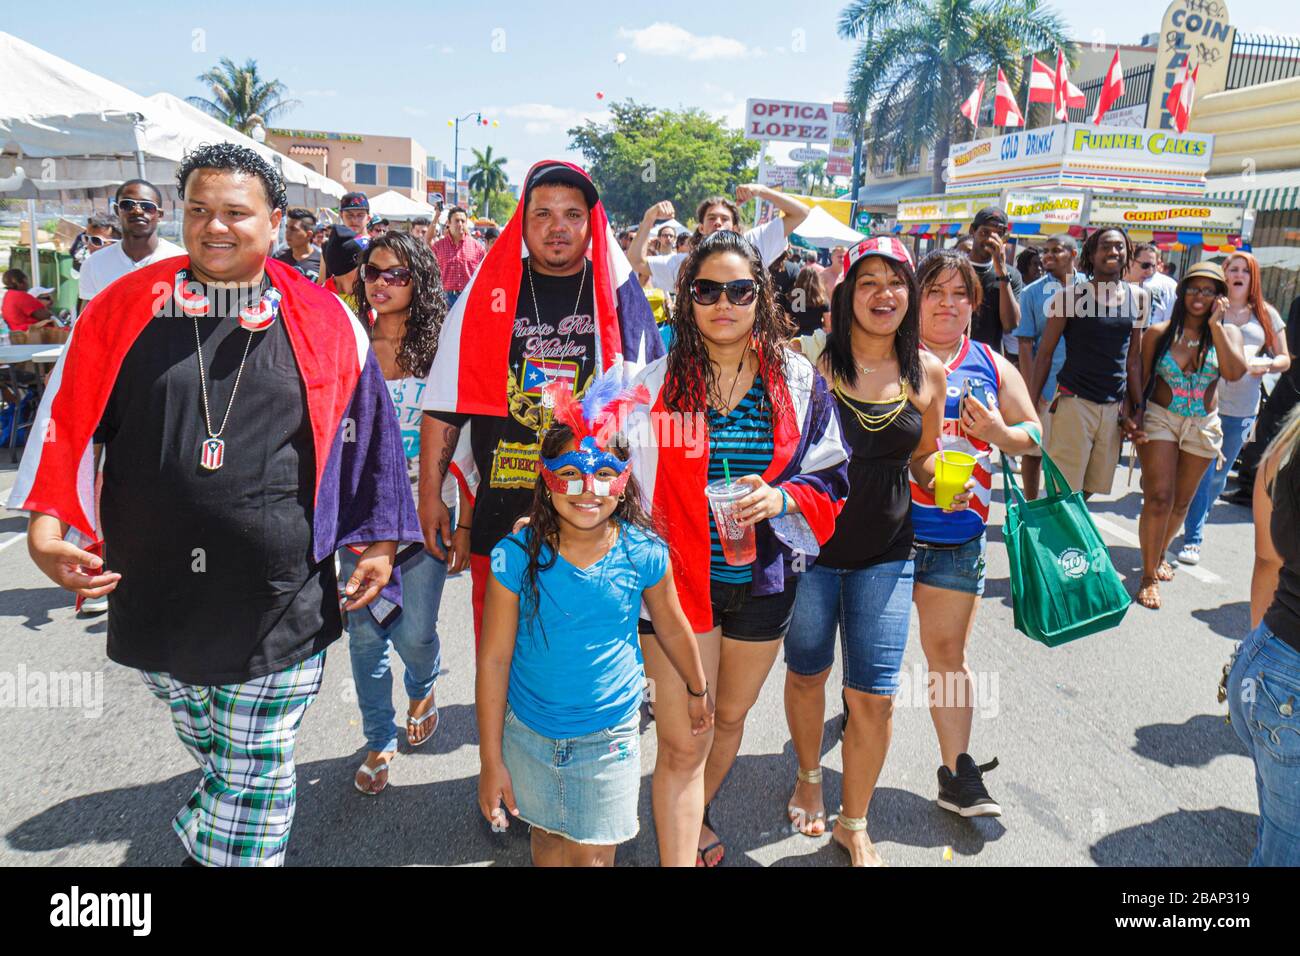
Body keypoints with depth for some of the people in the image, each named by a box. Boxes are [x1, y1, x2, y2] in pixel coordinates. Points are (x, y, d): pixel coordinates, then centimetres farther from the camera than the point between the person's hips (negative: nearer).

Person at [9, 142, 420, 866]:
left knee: (255, 783, 8)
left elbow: (367, 435, 5)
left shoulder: (323, 322, -1)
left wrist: (380, 540, 5)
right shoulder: (125, 309, 2)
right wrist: (46, 525, -3)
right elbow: (67, 421, 7)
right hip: (154, 601, 2)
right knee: (214, 757, 22)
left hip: (279, 609, -2)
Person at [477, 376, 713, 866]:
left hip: (609, 738, -1)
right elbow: (493, 660, -11)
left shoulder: (643, 554, -15)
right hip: (529, 734, 1)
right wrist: (490, 760, -7)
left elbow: (673, 629, 3)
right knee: (547, 837, 22)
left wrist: (698, 691, 18)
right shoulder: (517, 557, -17)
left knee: (594, 855, 11)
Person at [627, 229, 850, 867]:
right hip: (678, 577, -3)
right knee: (683, 743, -3)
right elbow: (625, 484, -1)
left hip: (764, 580, 3)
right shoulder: (656, 383, -5)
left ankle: (688, 821, 48)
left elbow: (831, 478, 3)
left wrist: (782, 499, -16)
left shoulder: (797, 382, 0)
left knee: (729, 719, 21)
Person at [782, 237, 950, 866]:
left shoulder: (927, 373, 1)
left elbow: (923, 459, 13)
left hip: (886, 553, 2)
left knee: (875, 697, 4)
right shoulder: (809, 357, -10)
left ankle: (853, 824, 29)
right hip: (809, 542, -1)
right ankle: (809, 777, 48)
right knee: (807, 673, 17)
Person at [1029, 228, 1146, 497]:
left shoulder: (1139, 299, 9)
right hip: (1074, 402, -5)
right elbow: (1045, 353, -2)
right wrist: (1031, 405, -6)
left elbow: (1134, 359, 15)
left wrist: (1137, 409, 11)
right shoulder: (1071, 295, -4)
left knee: (1089, 489, 9)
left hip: (1115, 408, 5)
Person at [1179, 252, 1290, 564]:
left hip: (1242, 409, 4)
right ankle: (1193, 539, 8)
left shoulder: (1266, 314, 10)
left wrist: (1264, 365, -10)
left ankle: (1196, 519, 29)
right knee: (1201, 472, -4)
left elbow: (1285, 359, 12)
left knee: (1219, 474, 12)